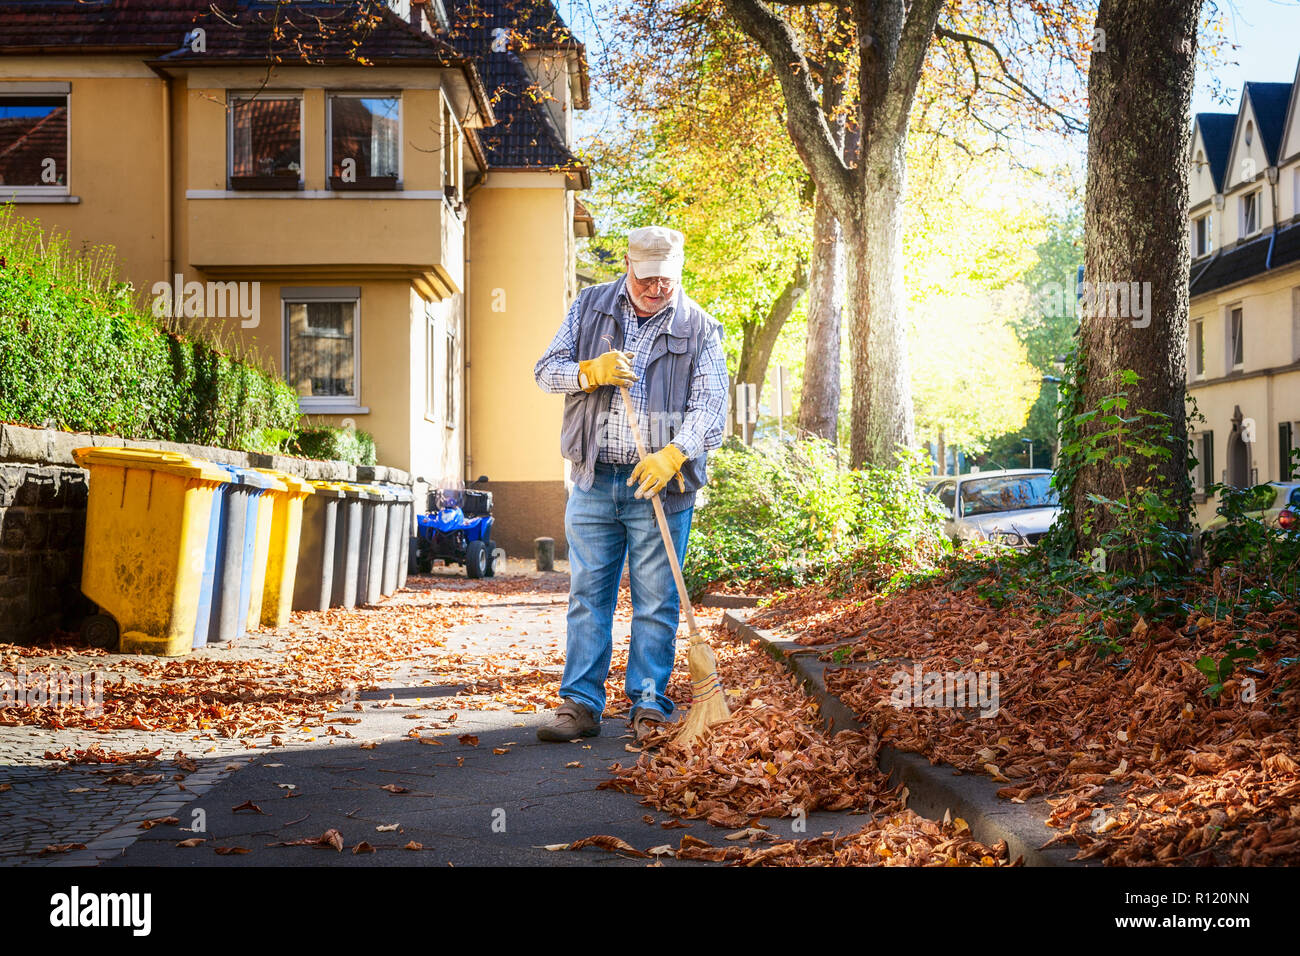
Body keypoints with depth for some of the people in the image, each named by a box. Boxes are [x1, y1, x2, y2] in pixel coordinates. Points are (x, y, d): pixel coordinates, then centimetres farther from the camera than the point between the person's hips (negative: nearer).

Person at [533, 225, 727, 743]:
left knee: (656, 601, 2)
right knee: (588, 595, 4)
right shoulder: (589, 307, 8)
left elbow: (710, 404, -7)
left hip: (661, 484, -2)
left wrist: (673, 454, -22)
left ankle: (649, 706, 10)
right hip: (593, 481, 2)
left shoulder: (699, 327, 1)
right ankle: (581, 704, 10)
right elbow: (546, 370, 9)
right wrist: (590, 372, -13)